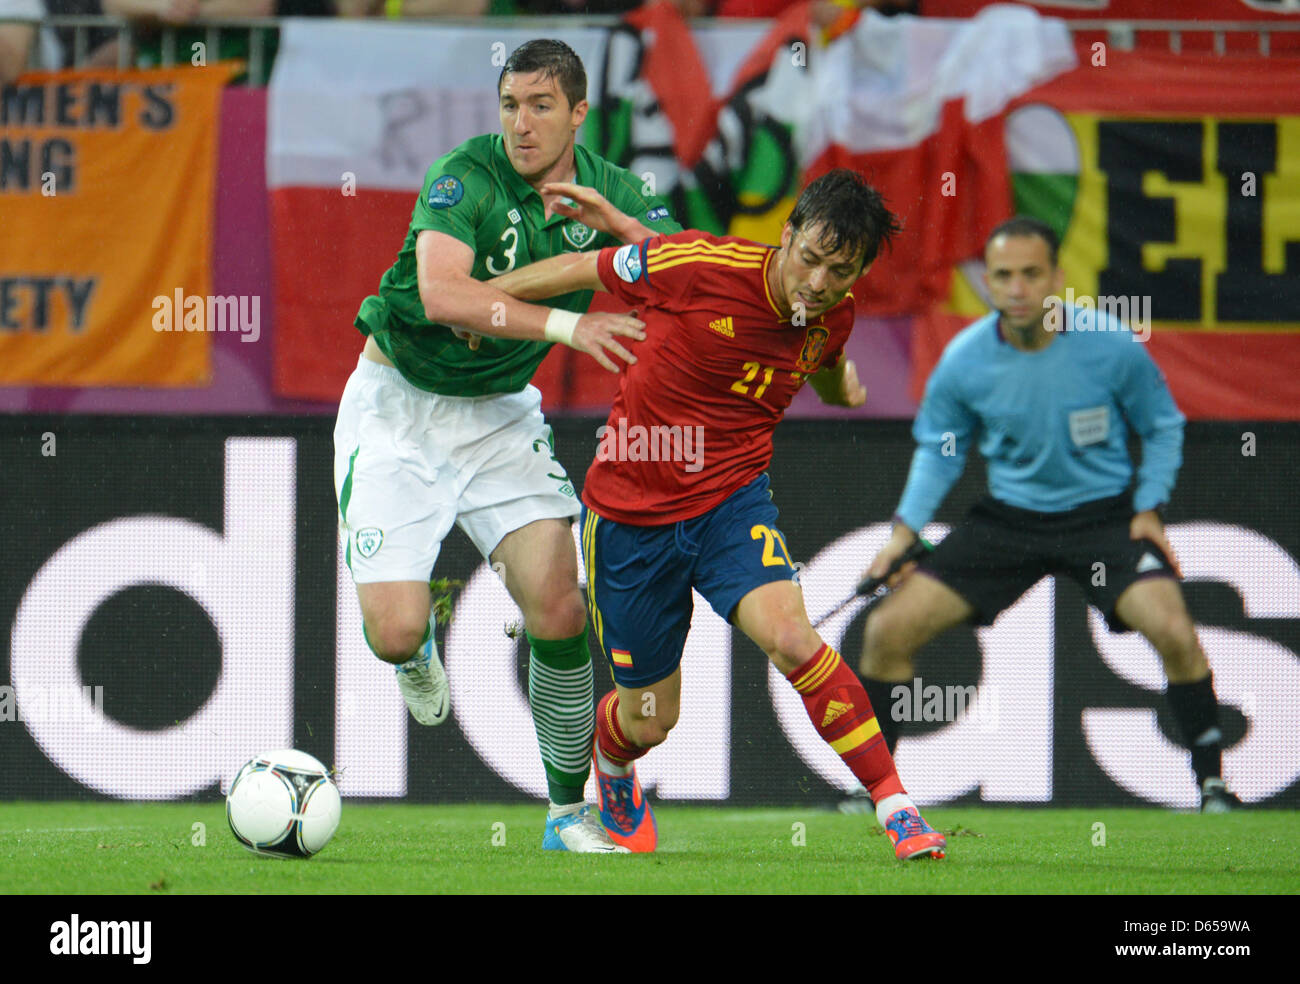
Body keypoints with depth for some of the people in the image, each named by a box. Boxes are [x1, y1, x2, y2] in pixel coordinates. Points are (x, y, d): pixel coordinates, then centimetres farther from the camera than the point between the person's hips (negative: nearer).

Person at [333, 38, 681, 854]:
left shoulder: (607, 191, -4)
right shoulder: (466, 175, -20)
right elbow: (441, 292, -35)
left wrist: (622, 227, -27)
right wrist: (563, 324, -40)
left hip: (502, 410, 4)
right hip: (400, 402, -4)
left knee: (558, 606, -11)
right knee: (395, 633, -14)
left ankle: (570, 810, 5)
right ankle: (418, 647, 27)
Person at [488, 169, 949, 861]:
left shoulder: (833, 315, -6)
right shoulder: (702, 266, -21)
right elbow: (580, 270, -5)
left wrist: (844, 383, 1)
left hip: (732, 498, 2)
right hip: (632, 510, -2)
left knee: (790, 637, -28)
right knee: (649, 720, 7)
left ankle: (896, 808, -18)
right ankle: (609, 762, 47)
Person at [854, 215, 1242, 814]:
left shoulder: (1113, 349, -16)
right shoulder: (963, 361, -11)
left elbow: (1162, 426, 3)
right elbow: (938, 446, 9)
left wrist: (1150, 508, -9)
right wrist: (905, 530, -1)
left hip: (1103, 513, -2)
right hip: (1007, 517, 2)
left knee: (1174, 631, -27)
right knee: (888, 630, -8)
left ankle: (1211, 783, -9)